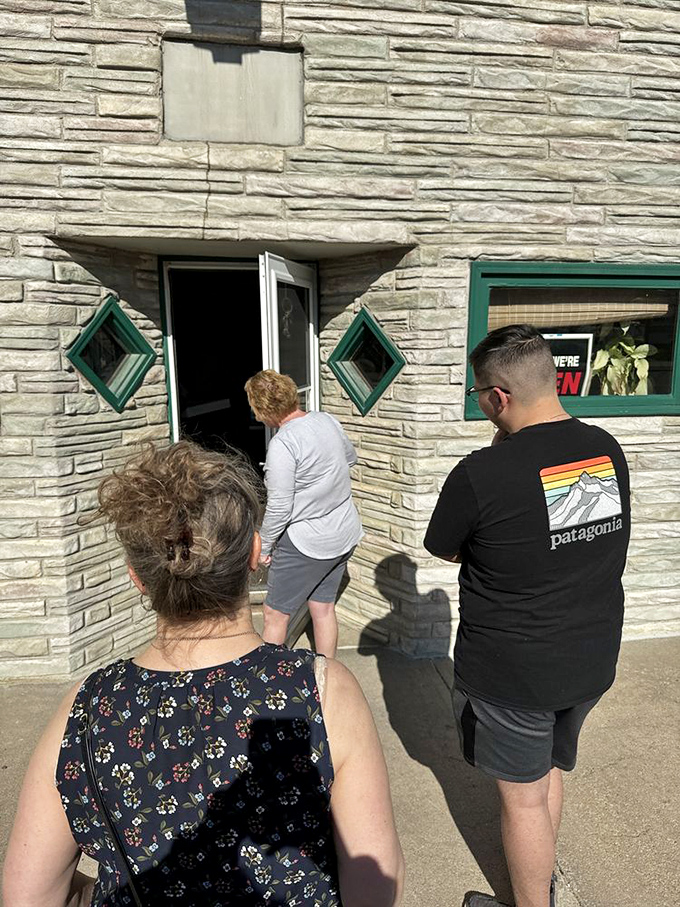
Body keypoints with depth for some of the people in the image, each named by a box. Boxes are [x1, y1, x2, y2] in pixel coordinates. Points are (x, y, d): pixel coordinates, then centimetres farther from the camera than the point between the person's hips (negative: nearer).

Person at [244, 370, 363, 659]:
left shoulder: (282, 443, -23)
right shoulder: (327, 420, -1)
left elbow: (279, 508, -21)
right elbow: (350, 458, 18)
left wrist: (264, 546, -7)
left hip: (306, 543, -8)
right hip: (345, 535, 8)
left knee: (275, 614, 9)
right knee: (323, 607, 20)